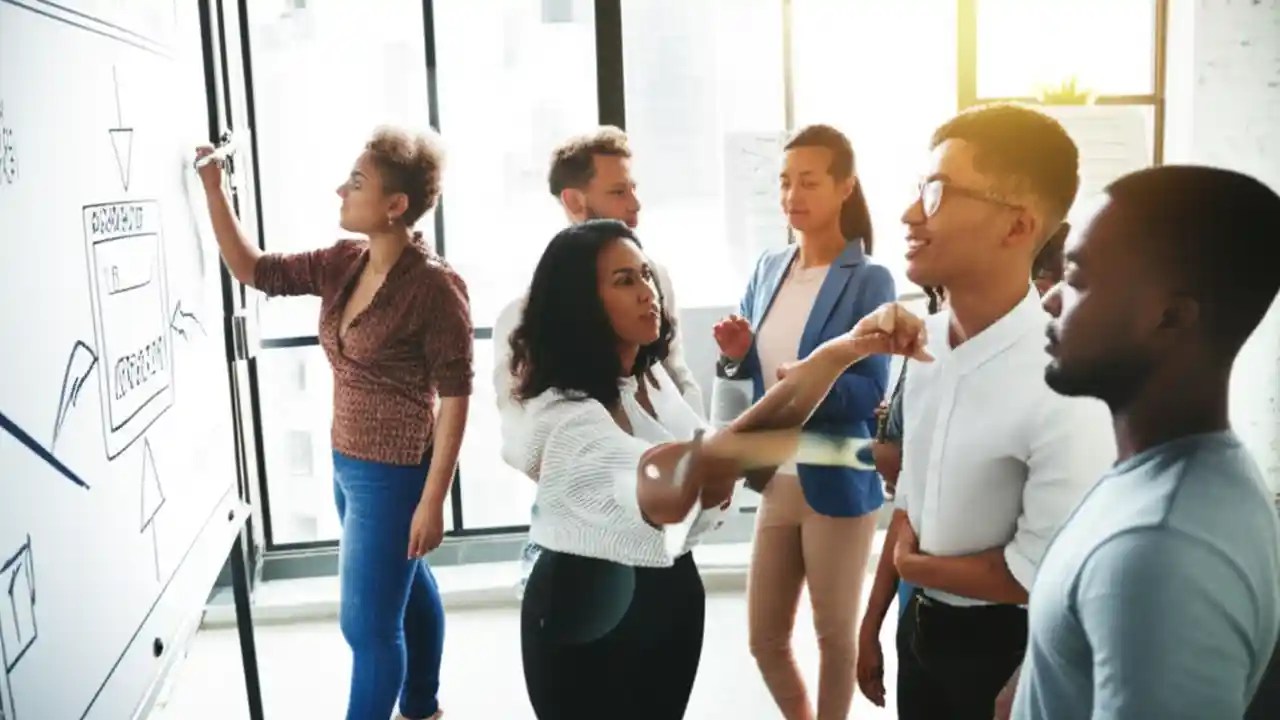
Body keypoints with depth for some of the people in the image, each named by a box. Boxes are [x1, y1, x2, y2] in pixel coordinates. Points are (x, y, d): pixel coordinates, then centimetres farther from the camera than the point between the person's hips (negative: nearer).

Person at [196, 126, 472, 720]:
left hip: (394, 474, -8)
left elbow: (455, 395, -20)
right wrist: (214, 187, -1)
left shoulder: (433, 285, -21)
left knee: (367, 622, 4)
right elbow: (252, 270, 9)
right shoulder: (342, 264, 1)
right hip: (349, 465, 8)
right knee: (406, 588, 24)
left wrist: (433, 500, -20)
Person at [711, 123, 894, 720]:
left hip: (838, 485, -5)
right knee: (764, 638, 16)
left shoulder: (869, 281, -10)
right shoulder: (768, 269, 5)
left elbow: (871, 394, -15)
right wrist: (736, 355, -12)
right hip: (775, 482, 5)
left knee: (835, 633, 14)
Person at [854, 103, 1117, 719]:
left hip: (1003, 649, -6)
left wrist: (911, 563, -7)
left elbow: (1041, 574, -22)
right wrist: (872, 621, 10)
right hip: (922, 625, 6)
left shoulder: (1063, 387, -27)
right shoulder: (928, 340, -5)